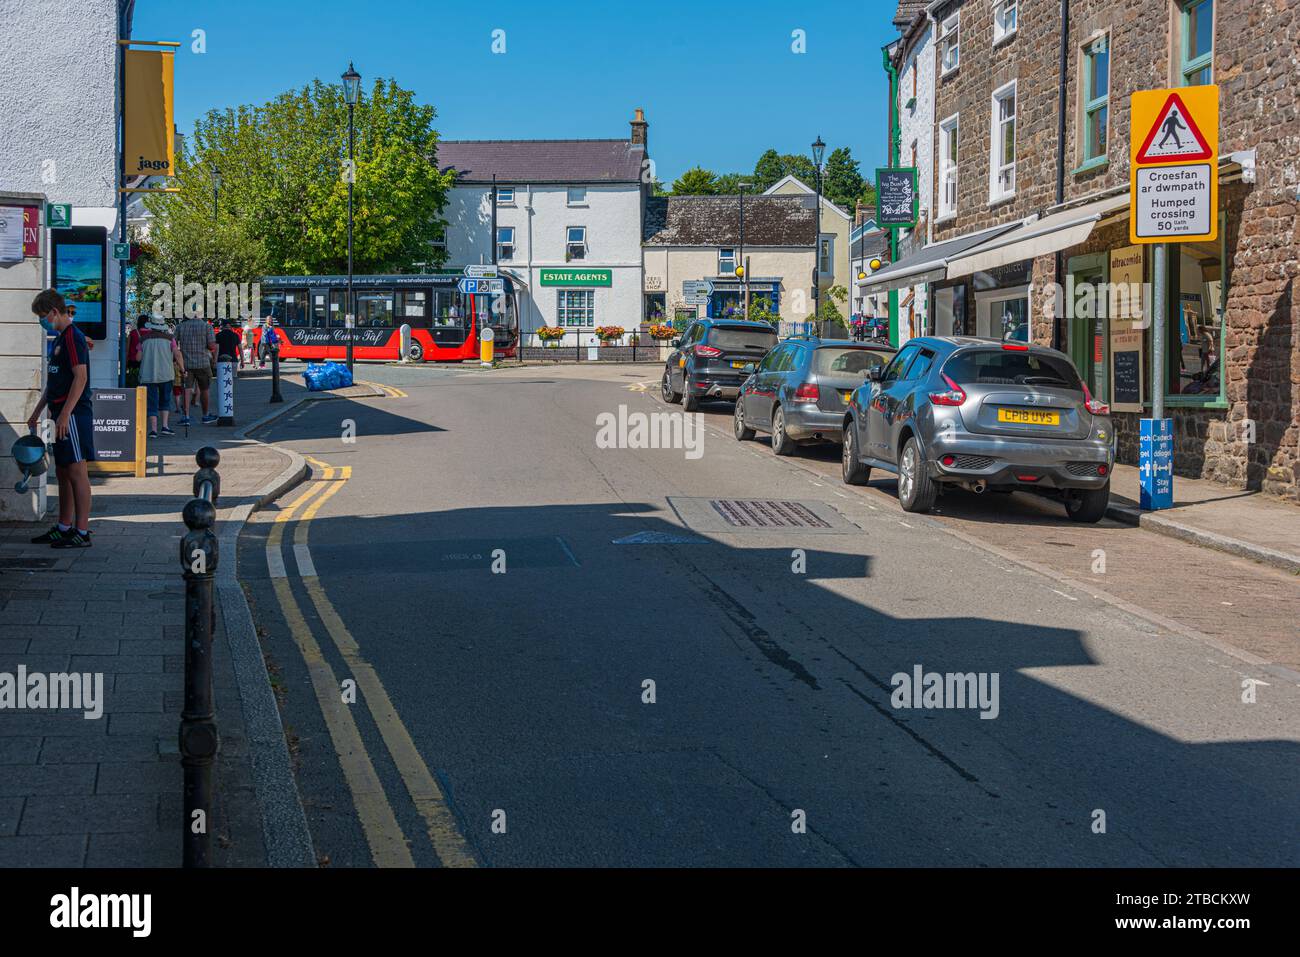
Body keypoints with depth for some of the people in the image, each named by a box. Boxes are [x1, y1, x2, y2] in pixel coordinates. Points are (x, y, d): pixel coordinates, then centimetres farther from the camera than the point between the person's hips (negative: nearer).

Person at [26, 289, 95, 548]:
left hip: (74, 415, -10)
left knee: (77, 471, -8)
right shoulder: (60, 339, 18)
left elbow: (81, 377, -20)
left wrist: (65, 414, -23)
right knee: (62, 472, 13)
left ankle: (82, 532, -6)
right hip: (63, 416, 10)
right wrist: (37, 413, 26)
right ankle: (64, 528, 21)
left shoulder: (73, 337, -12)